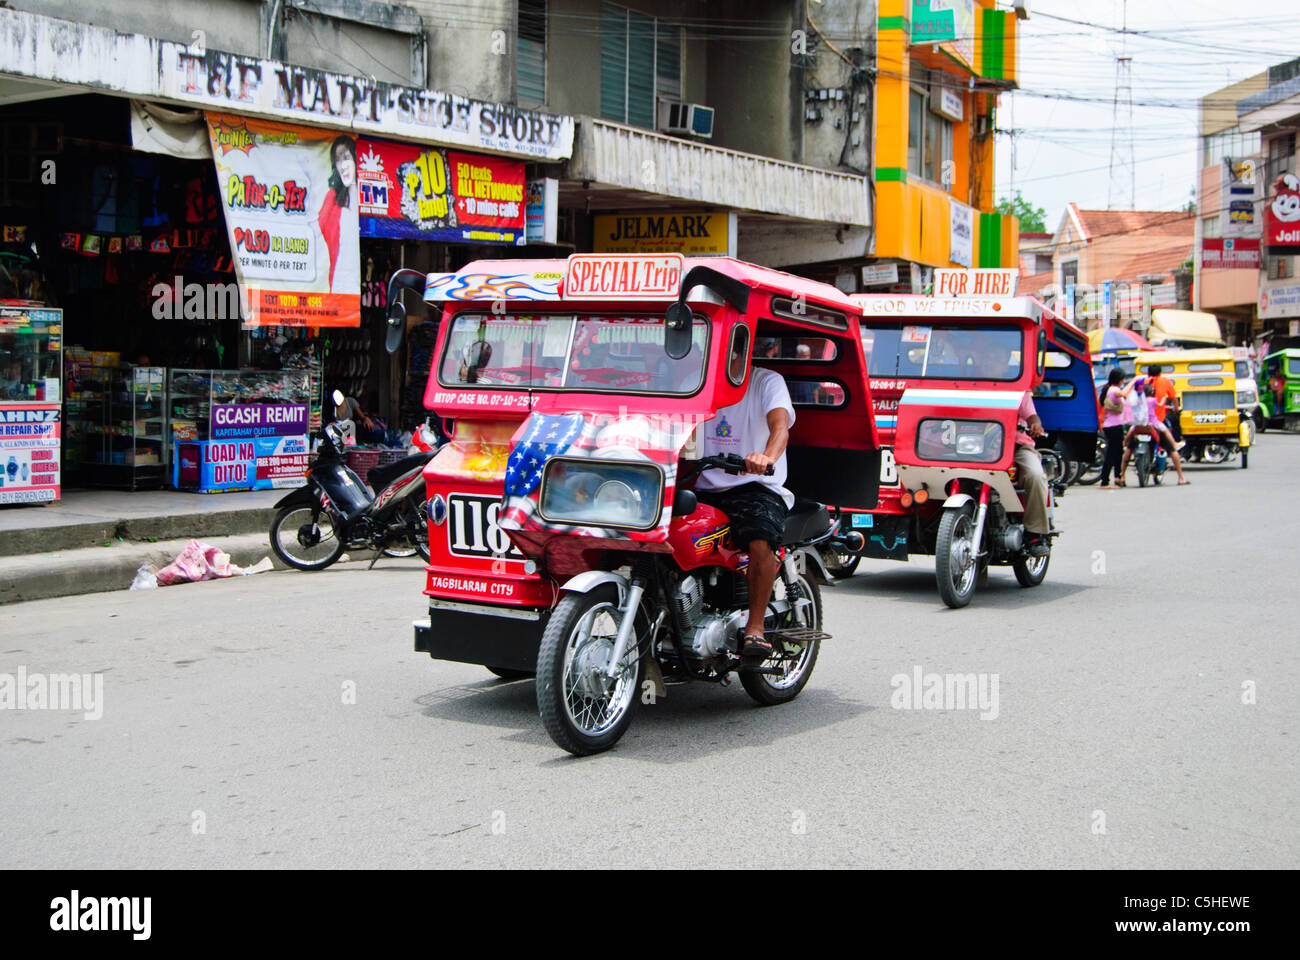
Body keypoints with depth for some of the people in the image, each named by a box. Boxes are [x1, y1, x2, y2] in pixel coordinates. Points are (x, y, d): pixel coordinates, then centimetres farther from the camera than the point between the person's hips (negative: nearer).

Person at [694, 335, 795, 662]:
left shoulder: (766, 381, 2)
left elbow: (780, 425, -17)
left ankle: (755, 626, -19)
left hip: (755, 487, -4)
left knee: (761, 543, -34)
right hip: (702, 488, 4)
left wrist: (767, 456, -40)